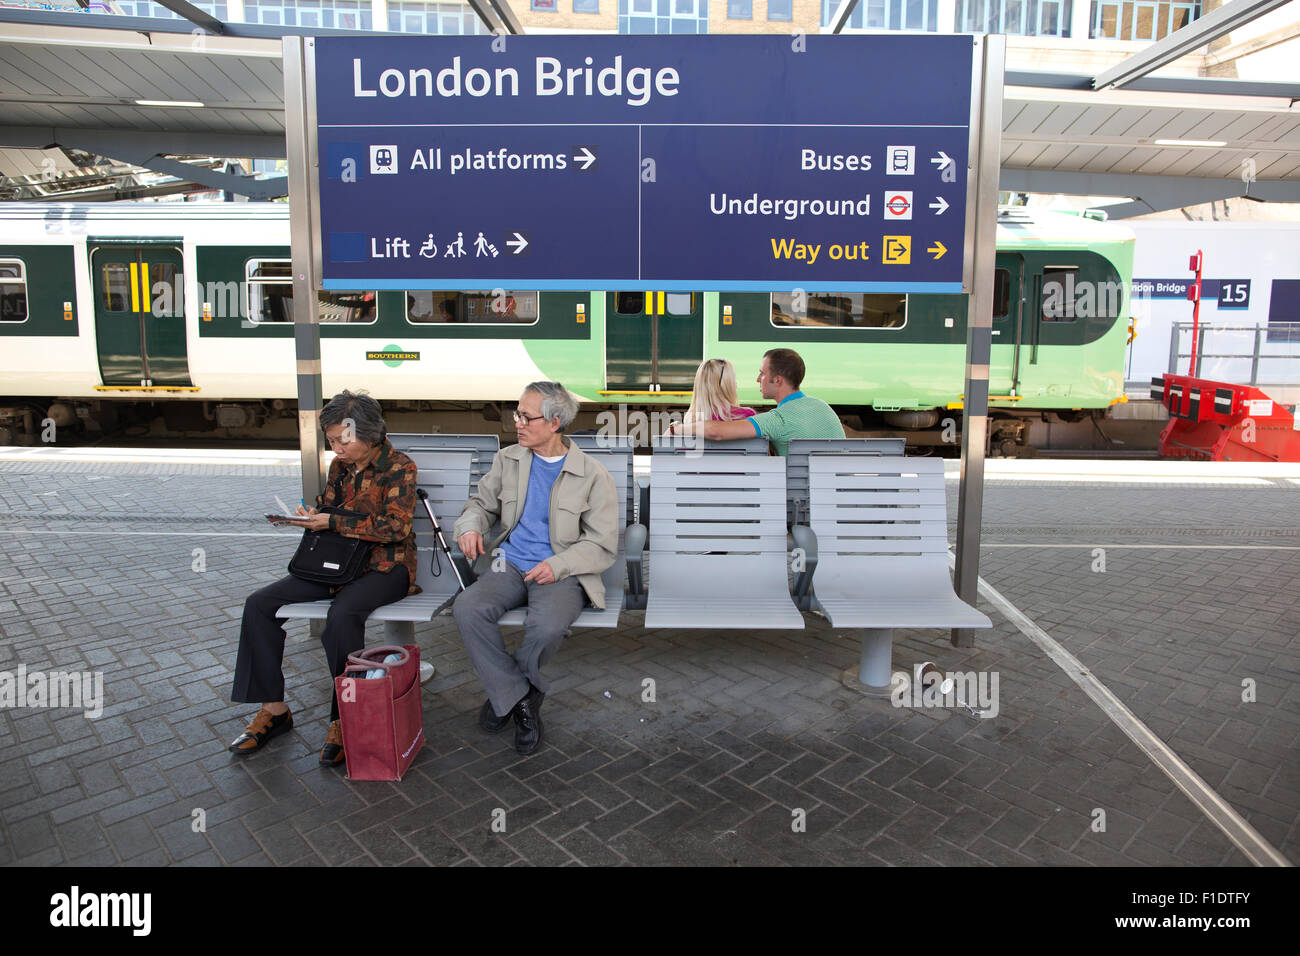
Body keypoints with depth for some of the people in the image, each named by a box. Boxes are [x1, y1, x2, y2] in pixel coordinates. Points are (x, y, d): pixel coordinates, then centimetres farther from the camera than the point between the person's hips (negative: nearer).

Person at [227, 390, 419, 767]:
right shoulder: (340, 465, 11)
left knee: (342, 615, -37)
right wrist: (311, 517, -1)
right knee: (259, 604, -7)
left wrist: (333, 522, -19)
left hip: (385, 566, -7)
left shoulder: (400, 468, -10)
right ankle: (273, 709, 1)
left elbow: (394, 527, -20)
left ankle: (344, 720, -20)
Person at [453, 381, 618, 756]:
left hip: (561, 573, -4)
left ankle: (504, 693, -1)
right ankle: (520, 697, -12)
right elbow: (482, 502, 22)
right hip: (508, 564, 4)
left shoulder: (593, 476, -3)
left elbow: (603, 545, -4)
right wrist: (470, 526, -2)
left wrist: (558, 566, -18)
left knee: (547, 627, -34)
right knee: (467, 609, -27)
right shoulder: (508, 460, 11)